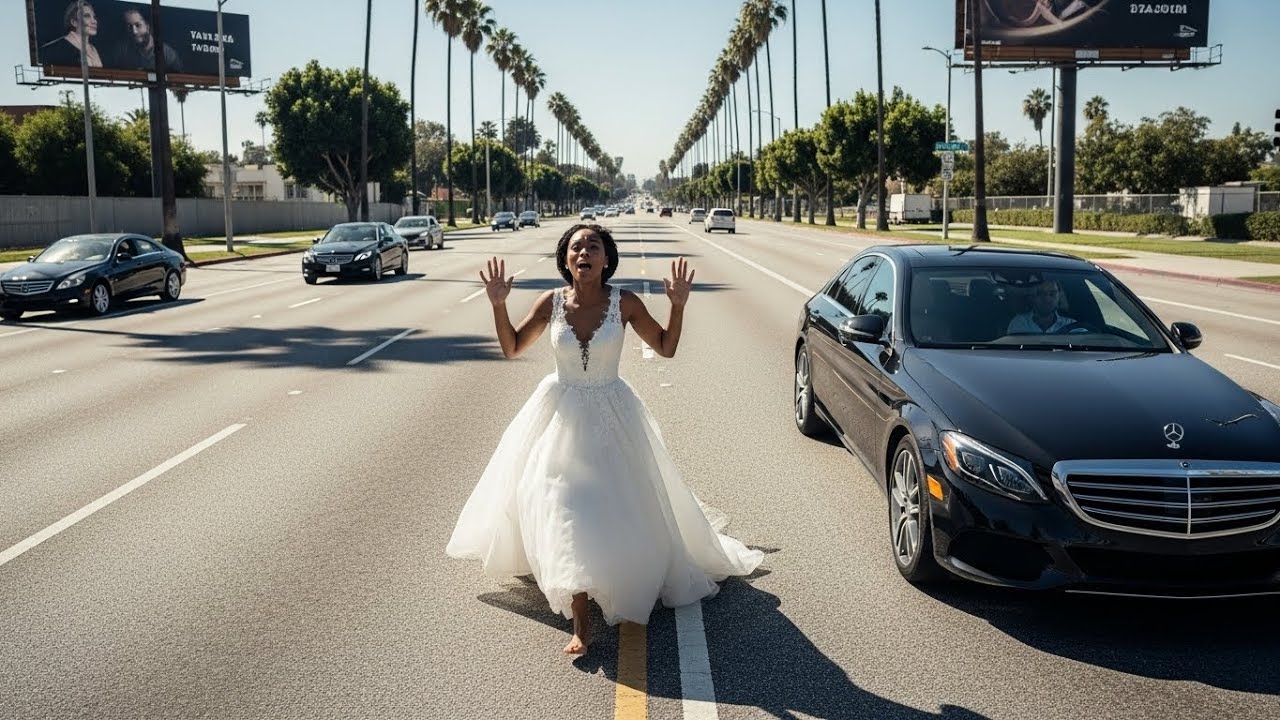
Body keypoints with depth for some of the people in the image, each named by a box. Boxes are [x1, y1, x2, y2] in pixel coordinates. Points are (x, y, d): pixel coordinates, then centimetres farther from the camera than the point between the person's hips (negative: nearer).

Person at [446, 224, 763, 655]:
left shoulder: (624, 303, -9)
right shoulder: (552, 302, -5)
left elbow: (666, 348, -1)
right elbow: (512, 348, 4)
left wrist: (678, 305, -15)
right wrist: (499, 305, -9)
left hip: (611, 416, -1)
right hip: (561, 414, 1)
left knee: (615, 504, 3)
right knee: (563, 510, -4)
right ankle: (581, 624, 4)